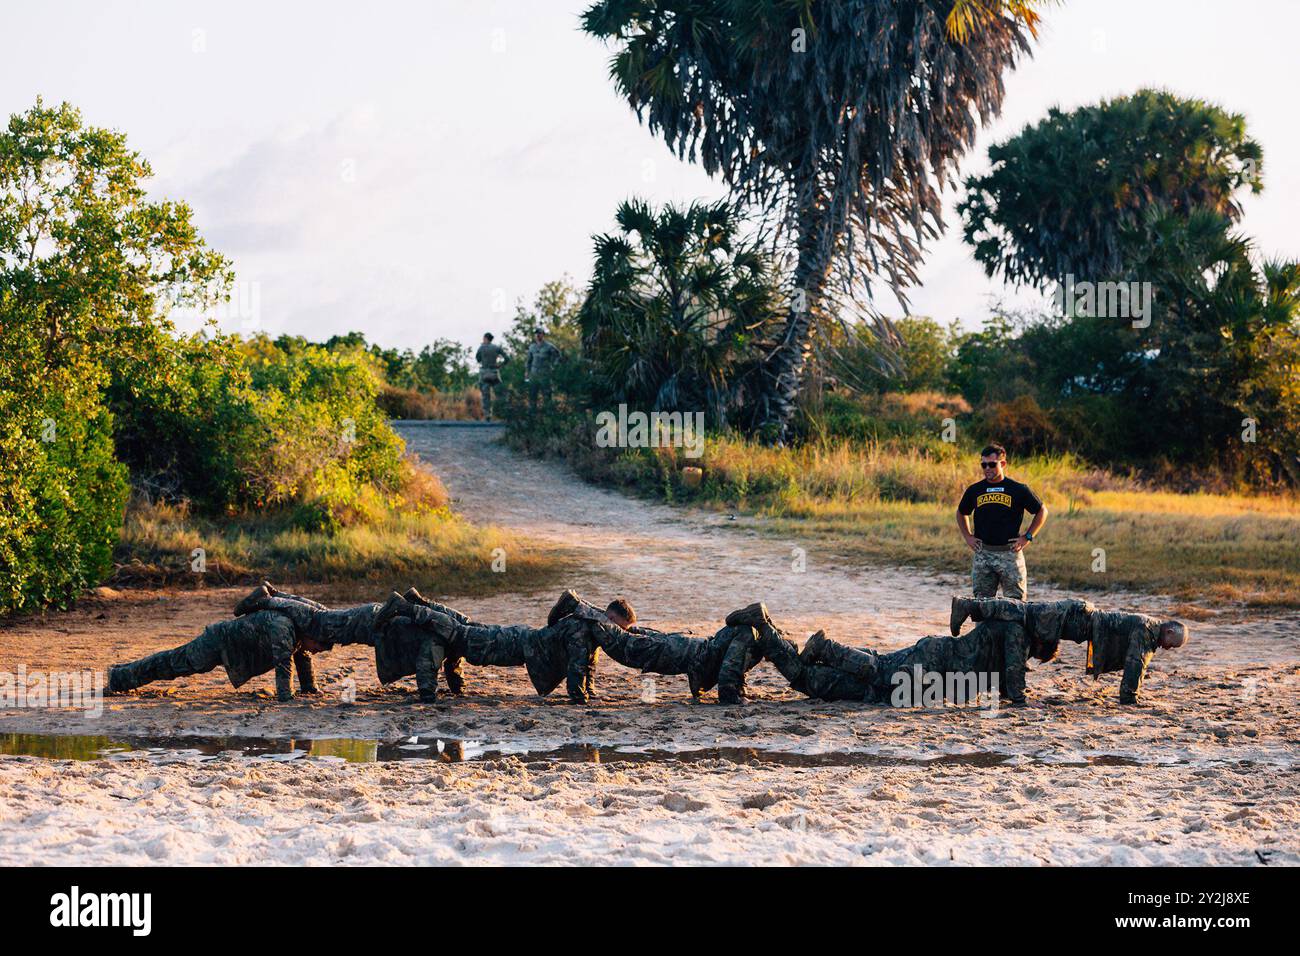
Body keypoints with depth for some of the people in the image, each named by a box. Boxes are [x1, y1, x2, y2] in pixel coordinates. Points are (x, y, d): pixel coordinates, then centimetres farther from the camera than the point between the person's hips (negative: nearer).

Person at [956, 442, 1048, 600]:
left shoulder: (1018, 489, -2)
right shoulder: (975, 490, 7)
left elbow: (1042, 511, 9)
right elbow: (961, 513, 25)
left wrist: (1027, 537, 2)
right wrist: (967, 537, 12)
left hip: (1010, 553, -3)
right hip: (982, 554, 3)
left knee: (1016, 602, -4)